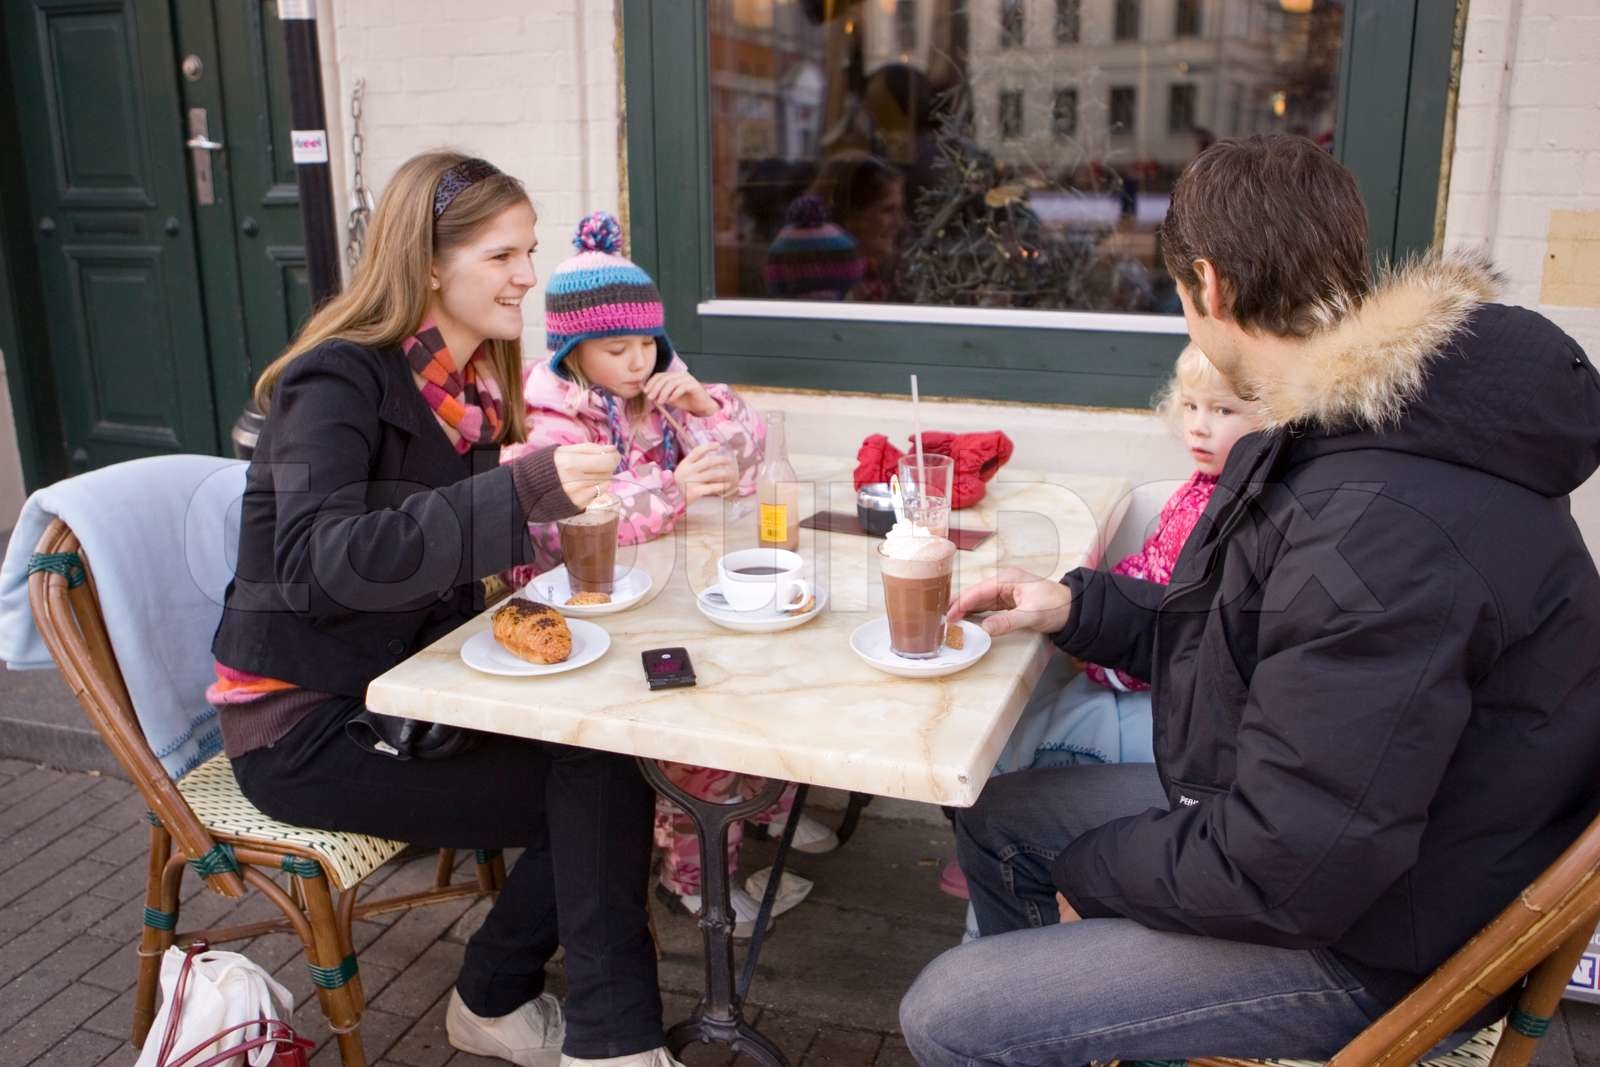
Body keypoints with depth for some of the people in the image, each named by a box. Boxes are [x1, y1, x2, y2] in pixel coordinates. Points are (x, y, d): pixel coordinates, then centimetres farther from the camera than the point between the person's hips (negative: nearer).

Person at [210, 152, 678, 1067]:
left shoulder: (473, 382, 4)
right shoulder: (339, 380, -19)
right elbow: (317, 564, -34)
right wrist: (524, 492, -43)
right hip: (310, 722, -7)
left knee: (601, 751, -8)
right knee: (598, 789, -16)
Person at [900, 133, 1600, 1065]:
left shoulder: (1384, 527, -34)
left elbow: (1287, 871, -30)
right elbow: (1251, 632, 14)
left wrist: (1093, 871, -12)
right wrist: (1081, 608, 3)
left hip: (1371, 941, -9)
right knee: (998, 822, 17)